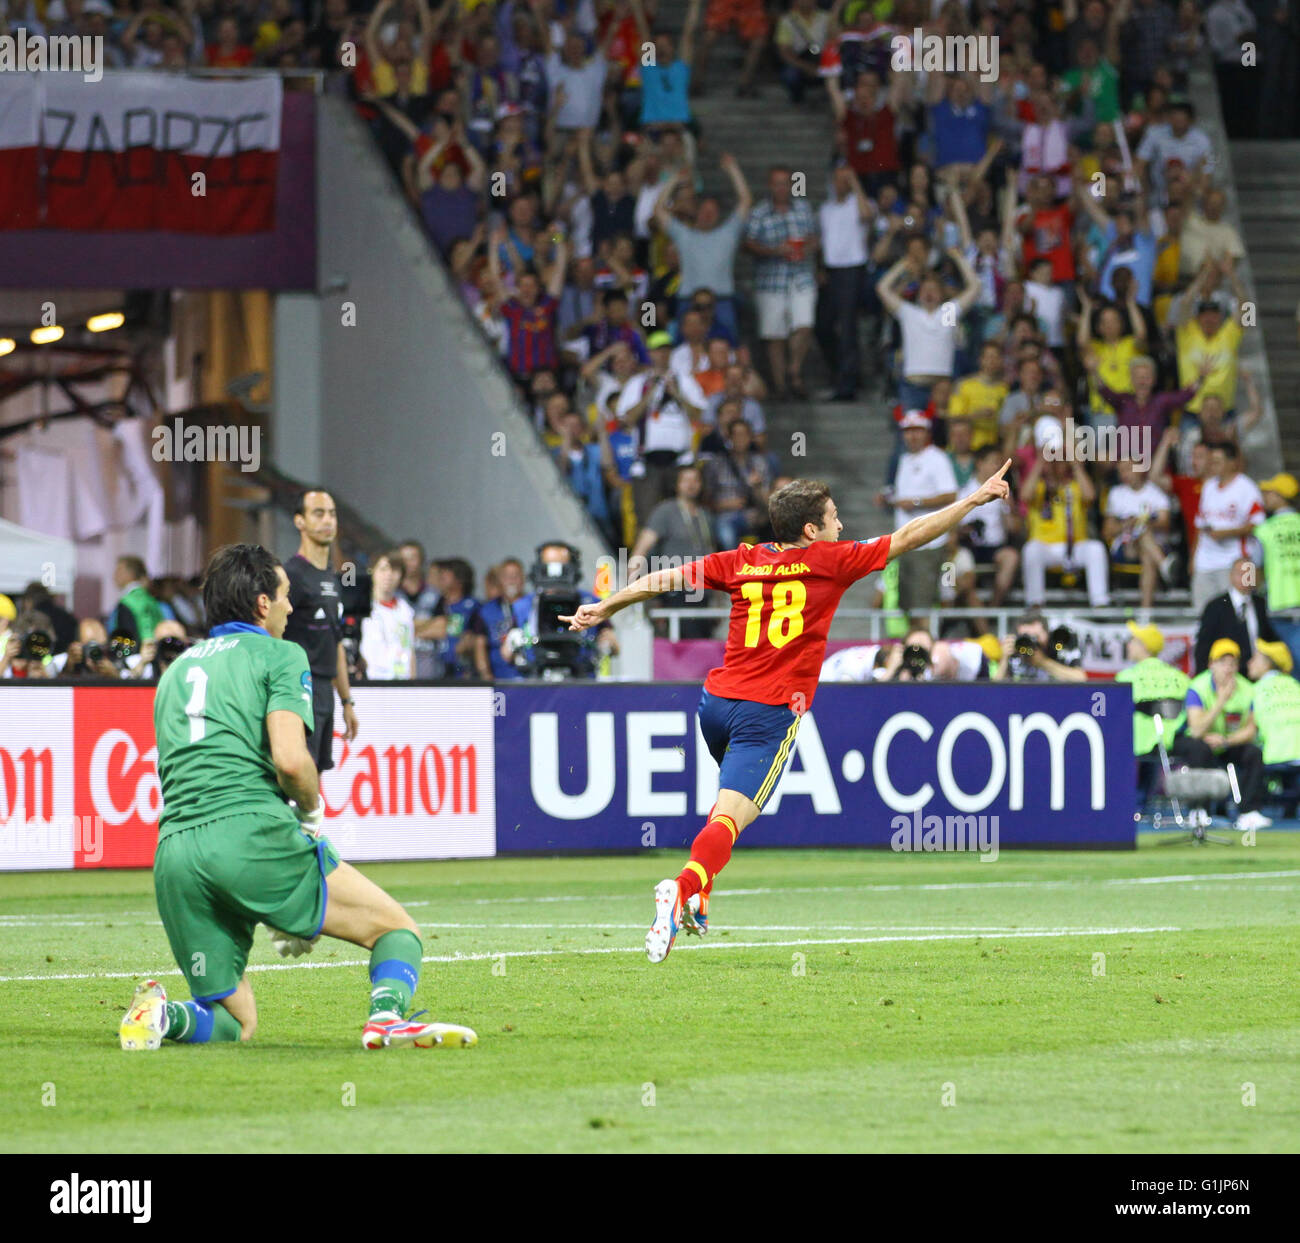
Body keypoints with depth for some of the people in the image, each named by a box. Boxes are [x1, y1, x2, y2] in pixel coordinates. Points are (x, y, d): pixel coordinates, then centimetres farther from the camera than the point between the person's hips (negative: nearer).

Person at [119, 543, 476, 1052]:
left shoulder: (176, 670, 28)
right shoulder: (279, 655, 8)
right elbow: (290, 758, -10)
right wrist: (313, 813, 12)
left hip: (173, 854, 6)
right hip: (252, 832, -6)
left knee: (235, 1023, 18)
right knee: (399, 929, 6)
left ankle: (165, 1015, -12)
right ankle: (387, 1014, -24)